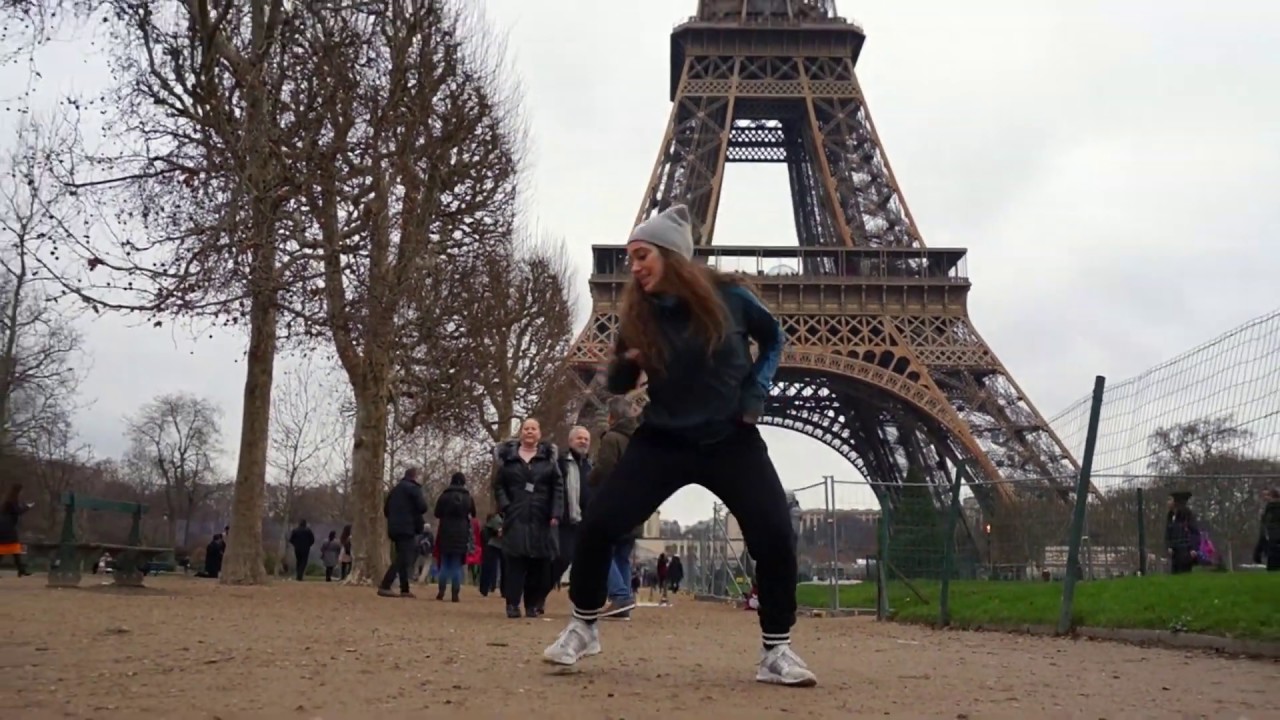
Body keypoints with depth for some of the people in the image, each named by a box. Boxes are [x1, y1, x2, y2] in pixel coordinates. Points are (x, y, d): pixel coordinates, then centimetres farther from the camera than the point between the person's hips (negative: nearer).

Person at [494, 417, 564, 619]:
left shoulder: (549, 457, 9)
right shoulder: (508, 457, 9)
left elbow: (558, 487, 4)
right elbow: (498, 485, 9)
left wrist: (555, 513, -6)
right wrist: (505, 506, -6)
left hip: (542, 518, 1)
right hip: (515, 518, 0)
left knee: (539, 560, -1)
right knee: (515, 558, -7)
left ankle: (534, 604, 7)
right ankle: (512, 603, -5)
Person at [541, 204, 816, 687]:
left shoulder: (728, 296, -11)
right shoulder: (637, 314, -5)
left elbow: (773, 340, 8)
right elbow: (619, 386, 5)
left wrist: (756, 392, -5)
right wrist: (625, 362, -17)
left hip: (731, 439, -1)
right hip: (664, 440, 2)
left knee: (775, 536, -15)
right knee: (597, 526, -8)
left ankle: (776, 652, 2)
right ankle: (583, 627, 14)